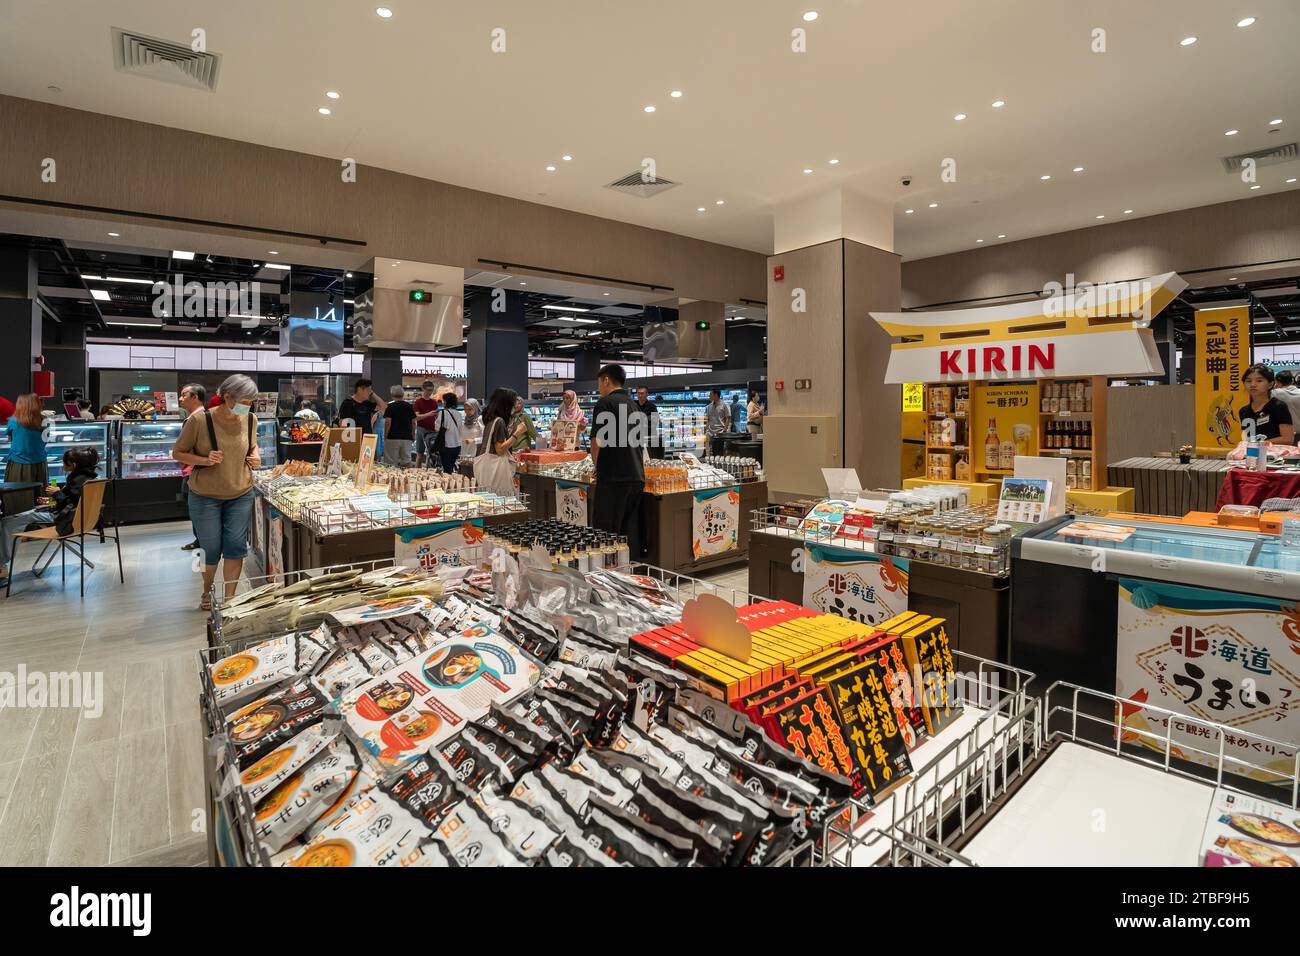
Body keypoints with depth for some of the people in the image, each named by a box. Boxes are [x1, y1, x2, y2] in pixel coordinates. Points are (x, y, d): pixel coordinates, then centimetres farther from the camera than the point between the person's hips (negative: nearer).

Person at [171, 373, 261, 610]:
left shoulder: (250, 419, -5)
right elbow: (178, 453, -6)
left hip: (241, 495, 3)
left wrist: (255, 457, -6)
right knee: (211, 549, 7)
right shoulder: (199, 419, -17)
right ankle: (207, 591, 35)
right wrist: (204, 460, -24)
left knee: (236, 546, 1)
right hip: (205, 496, -2)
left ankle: (230, 598, 14)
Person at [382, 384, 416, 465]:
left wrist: (385, 436, -3)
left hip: (393, 437, -3)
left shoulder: (390, 406, -5)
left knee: (392, 463, 0)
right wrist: (413, 436, 17)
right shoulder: (409, 406, 7)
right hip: (407, 437, 4)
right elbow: (413, 422, 8)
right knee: (406, 460, 5)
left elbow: (388, 422, -10)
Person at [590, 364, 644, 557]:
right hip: (637, 475, 7)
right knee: (631, 530, 10)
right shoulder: (633, 404, 17)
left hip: (613, 476, -7)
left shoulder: (605, 403, -6)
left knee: (607, 532, -1)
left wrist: (598, 465, 8)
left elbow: (597, 441, -11)